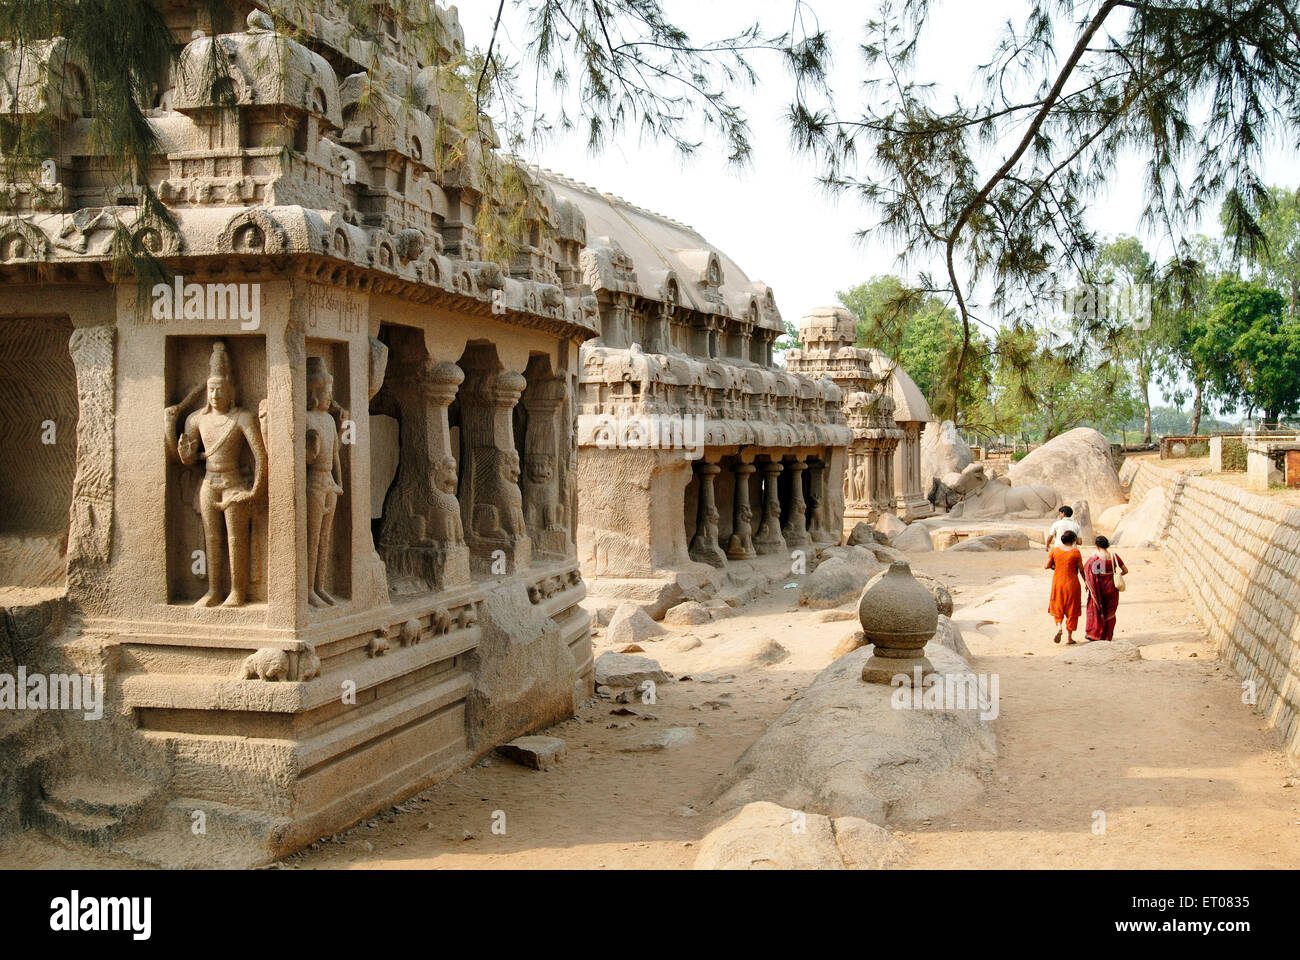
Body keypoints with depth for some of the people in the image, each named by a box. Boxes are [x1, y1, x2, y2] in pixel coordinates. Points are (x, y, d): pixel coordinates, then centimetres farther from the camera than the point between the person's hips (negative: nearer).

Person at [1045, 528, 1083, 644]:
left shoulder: (1055, 551, -3)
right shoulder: (1075, 552, -8)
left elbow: (1045, 566, -3)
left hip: (1057, 582, 2)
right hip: (1072, 583, -2)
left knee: (1057, 607, 17)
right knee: (1071, 609, 9)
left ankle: (1058, 627, -9)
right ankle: (1069, 637, 11)